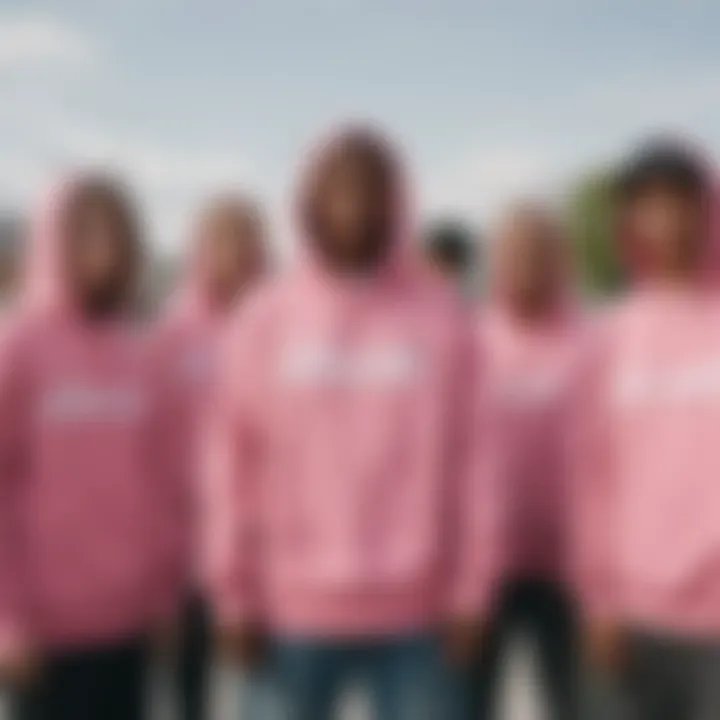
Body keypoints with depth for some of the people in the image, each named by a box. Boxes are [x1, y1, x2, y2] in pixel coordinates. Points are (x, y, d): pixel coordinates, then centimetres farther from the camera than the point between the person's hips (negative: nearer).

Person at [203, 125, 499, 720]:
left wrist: (469, 591, -1)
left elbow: (468, 463, 0)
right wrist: (236, 596, 1)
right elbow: (234, 470, 1)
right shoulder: (263, 323, 0)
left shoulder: (441, 321, -1)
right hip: (294, 610, 1)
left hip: (411, 613, 0)